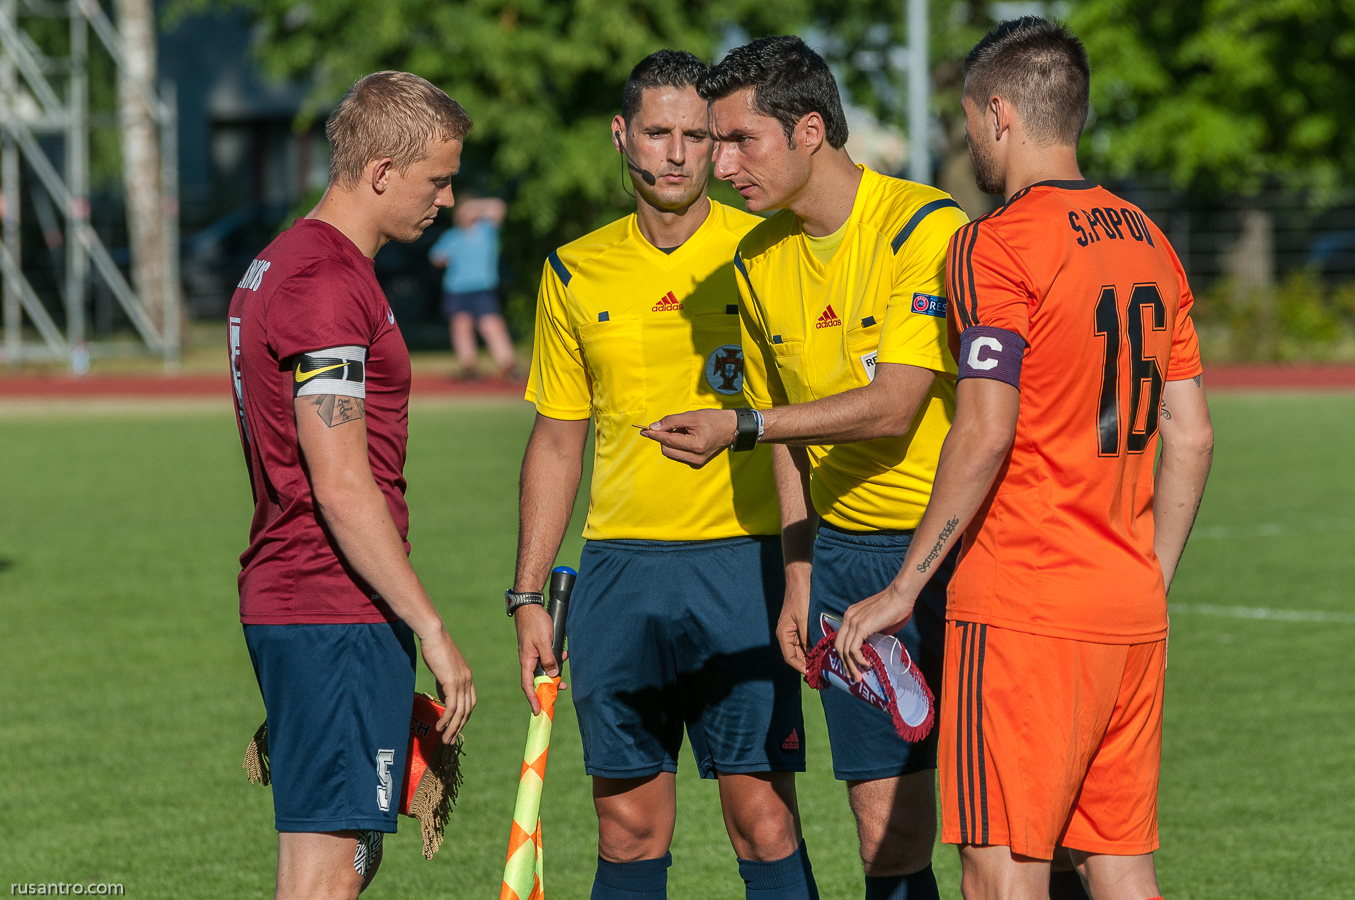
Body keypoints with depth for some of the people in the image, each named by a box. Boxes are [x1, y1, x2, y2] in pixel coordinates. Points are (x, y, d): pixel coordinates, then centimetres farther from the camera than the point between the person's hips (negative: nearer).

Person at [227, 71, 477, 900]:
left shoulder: (279, 265, 18)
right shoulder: (327, 285, -16)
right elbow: (341, 488, -21)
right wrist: (432, 629, -18)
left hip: (283, 604, 10)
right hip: (339, 614, -10)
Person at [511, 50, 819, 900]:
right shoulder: (575, 273, 10)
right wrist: (529, 596, 12)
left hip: (743, 565, -3)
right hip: (621, 568, 3)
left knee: (762, 815, -6)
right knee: (630, 825, 4)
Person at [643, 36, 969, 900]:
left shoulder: (925, 226, -14)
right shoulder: (760, 261, 8)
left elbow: (891, 407, -20)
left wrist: (742, 426, -22)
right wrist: (800, 574, 15)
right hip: (847, 555, 6)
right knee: (886, 827, 2)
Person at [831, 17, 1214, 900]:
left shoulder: (997, 243, -9)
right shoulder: (1149, 242, 13)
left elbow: (986, 435, -16)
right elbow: (1191, 437, 14)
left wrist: (904, 587, -10)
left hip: (1022, 607, -7)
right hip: (1132, 612, 7)